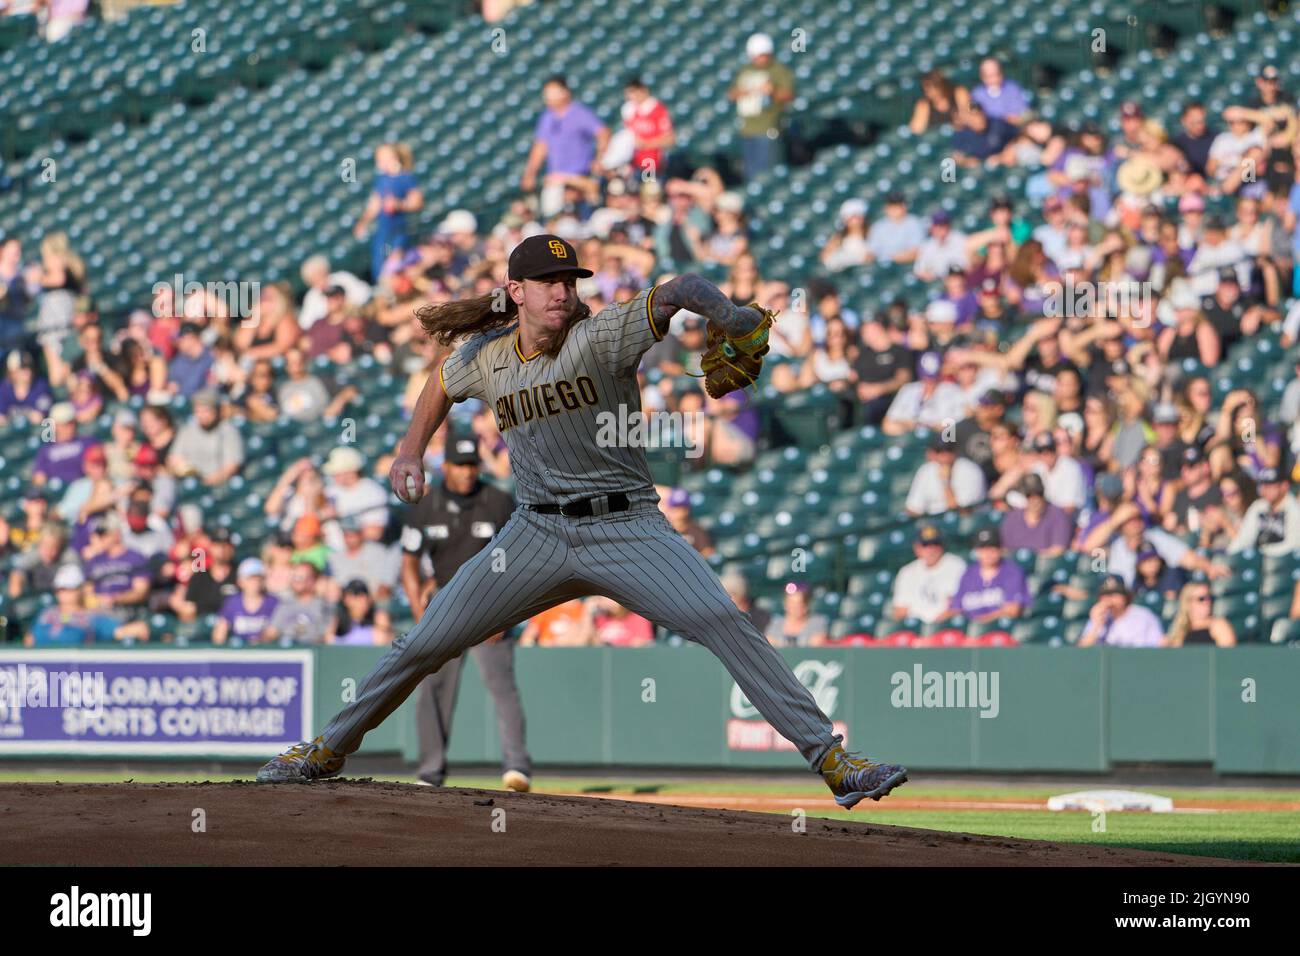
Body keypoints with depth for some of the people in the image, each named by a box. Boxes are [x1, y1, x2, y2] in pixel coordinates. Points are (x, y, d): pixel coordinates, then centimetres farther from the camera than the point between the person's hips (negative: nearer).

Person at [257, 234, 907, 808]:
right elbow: (443, 384, 28)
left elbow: (681, 292, -26)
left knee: (725, 625, -21)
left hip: (627, 528, -3)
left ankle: (830, 761, -21)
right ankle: (328, 750, 24)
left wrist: (734, 320, -44)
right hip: (537, 537, 4)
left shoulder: (599, 339, -12)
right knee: (423, 645, 3)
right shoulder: (483, 360, 3)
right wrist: (412, 450, 19)